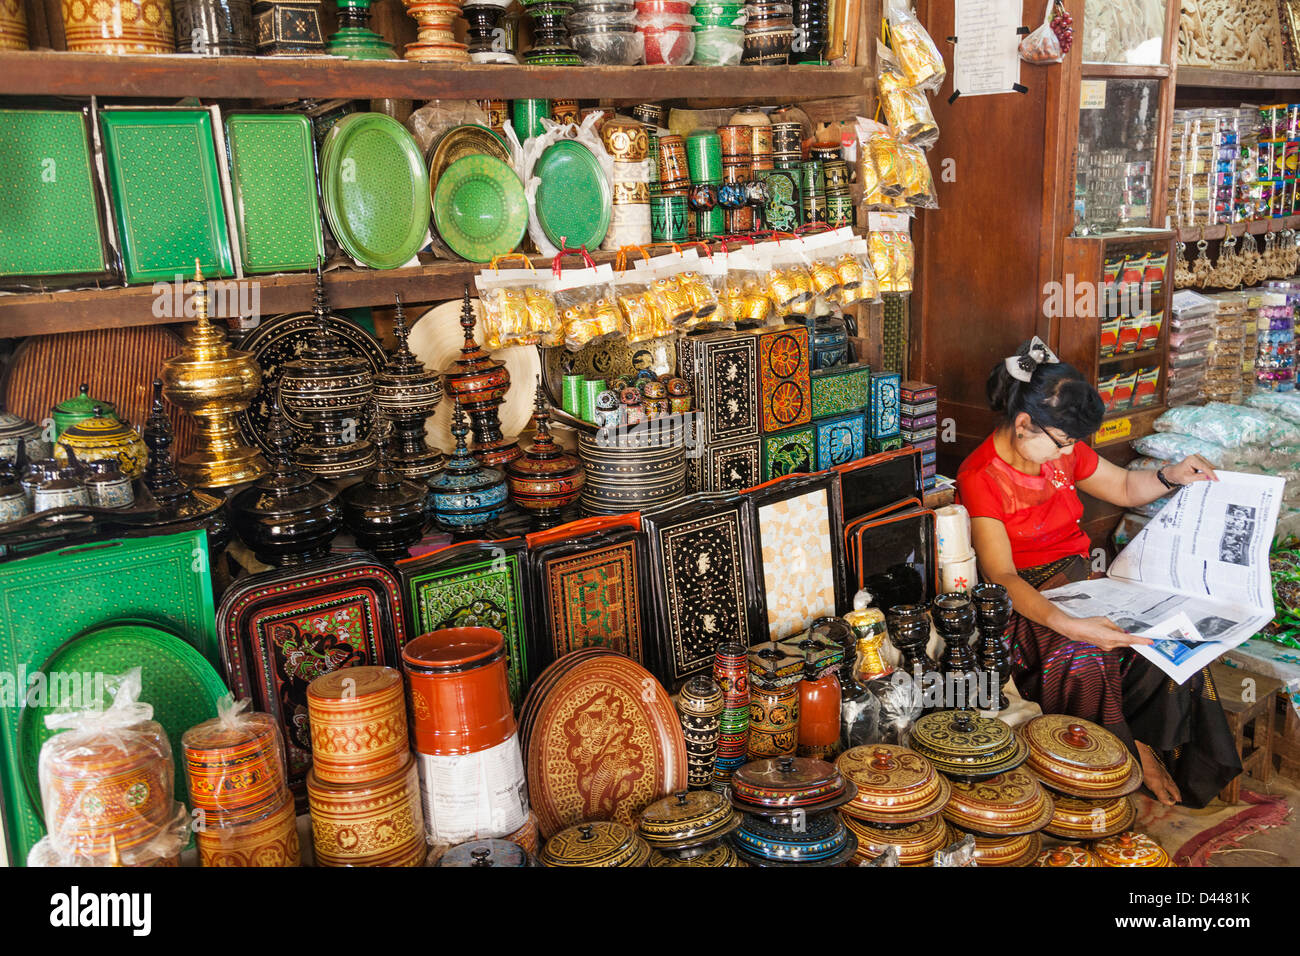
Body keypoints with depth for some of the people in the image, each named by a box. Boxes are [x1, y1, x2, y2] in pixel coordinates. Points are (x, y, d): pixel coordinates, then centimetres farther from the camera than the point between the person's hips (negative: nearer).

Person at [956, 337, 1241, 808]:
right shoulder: (980, 478, -20)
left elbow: (1125, 487, 20)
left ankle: (1144, 741, 2)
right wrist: (1071, 625, -42)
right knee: (1083, 658, -32)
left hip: (1081, 582, 6)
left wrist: (1170, 476, -3)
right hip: (1026, 605, -6)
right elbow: (1002, 578, -28)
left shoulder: (1063, 450, 2)